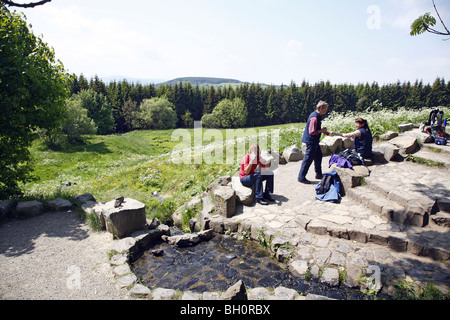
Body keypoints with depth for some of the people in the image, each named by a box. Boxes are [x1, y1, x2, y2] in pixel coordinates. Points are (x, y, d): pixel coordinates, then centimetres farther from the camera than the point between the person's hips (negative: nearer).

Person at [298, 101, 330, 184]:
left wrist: (325, 132, 16)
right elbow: (311, 132, -27)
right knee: (308, 159, -4)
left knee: (318, 156, 20)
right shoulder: (314, 118, -22)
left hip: (314, 141, 11)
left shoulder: (318, 116, 11)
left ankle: (318, 174, 34)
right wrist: (321, 131, -15)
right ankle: (301, 177, 4)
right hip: (311, 141, -11)